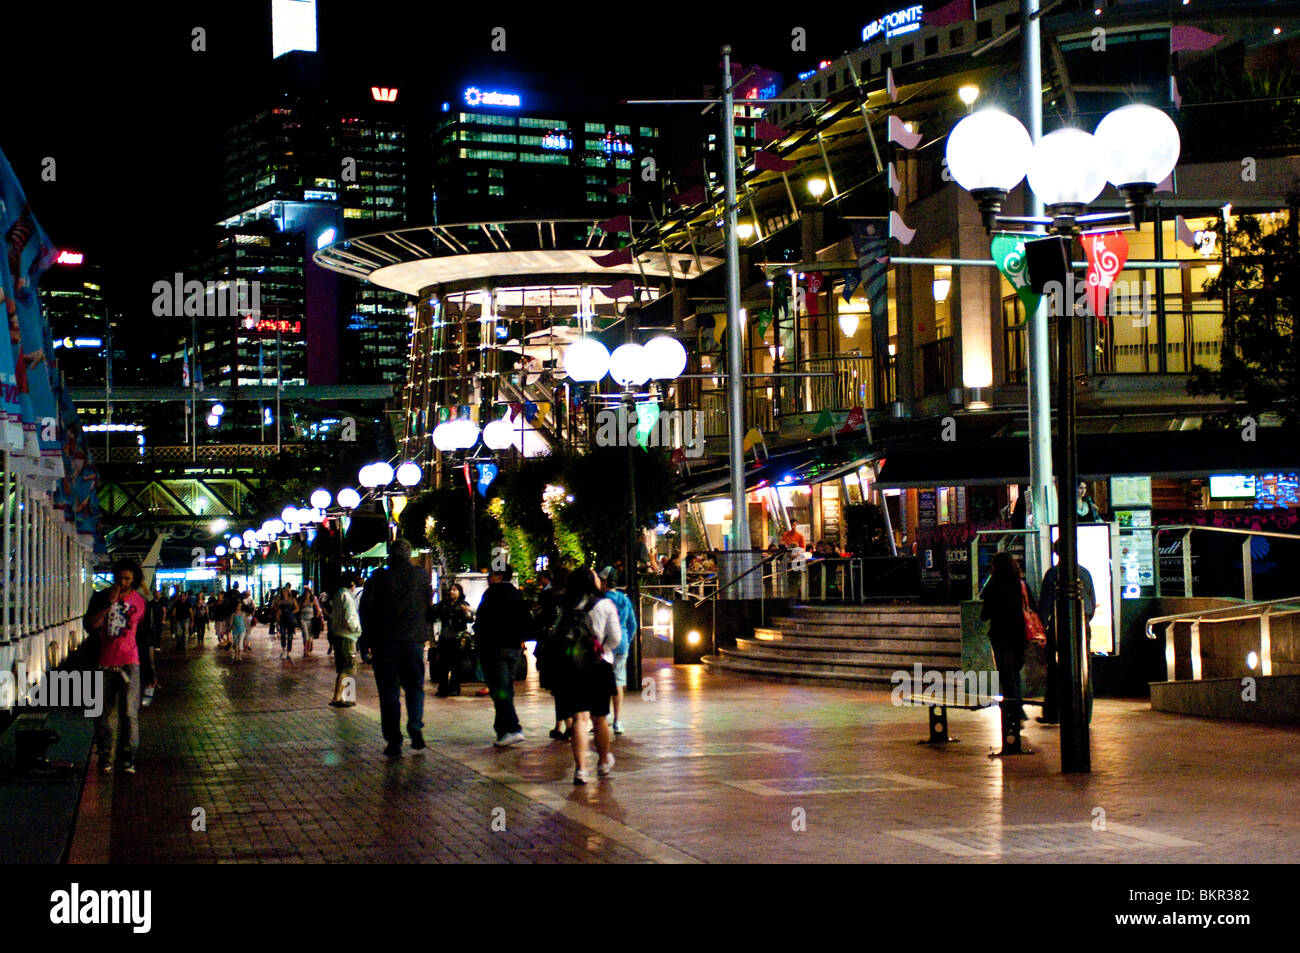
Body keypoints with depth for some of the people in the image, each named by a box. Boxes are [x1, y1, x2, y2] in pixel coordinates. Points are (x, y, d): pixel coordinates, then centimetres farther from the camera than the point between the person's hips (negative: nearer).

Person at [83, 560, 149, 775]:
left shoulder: (140, 601, 5)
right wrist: (109, 603, -14)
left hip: (129, 662, -1)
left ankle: (128, 756, -3)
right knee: (105, 713, 6)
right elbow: (90, 624, -5)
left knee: (129, 711, -10)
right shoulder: (101, 597, 6)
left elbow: (142, 633, 11)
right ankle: (106, 757, 16)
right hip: (104, 662, 1)